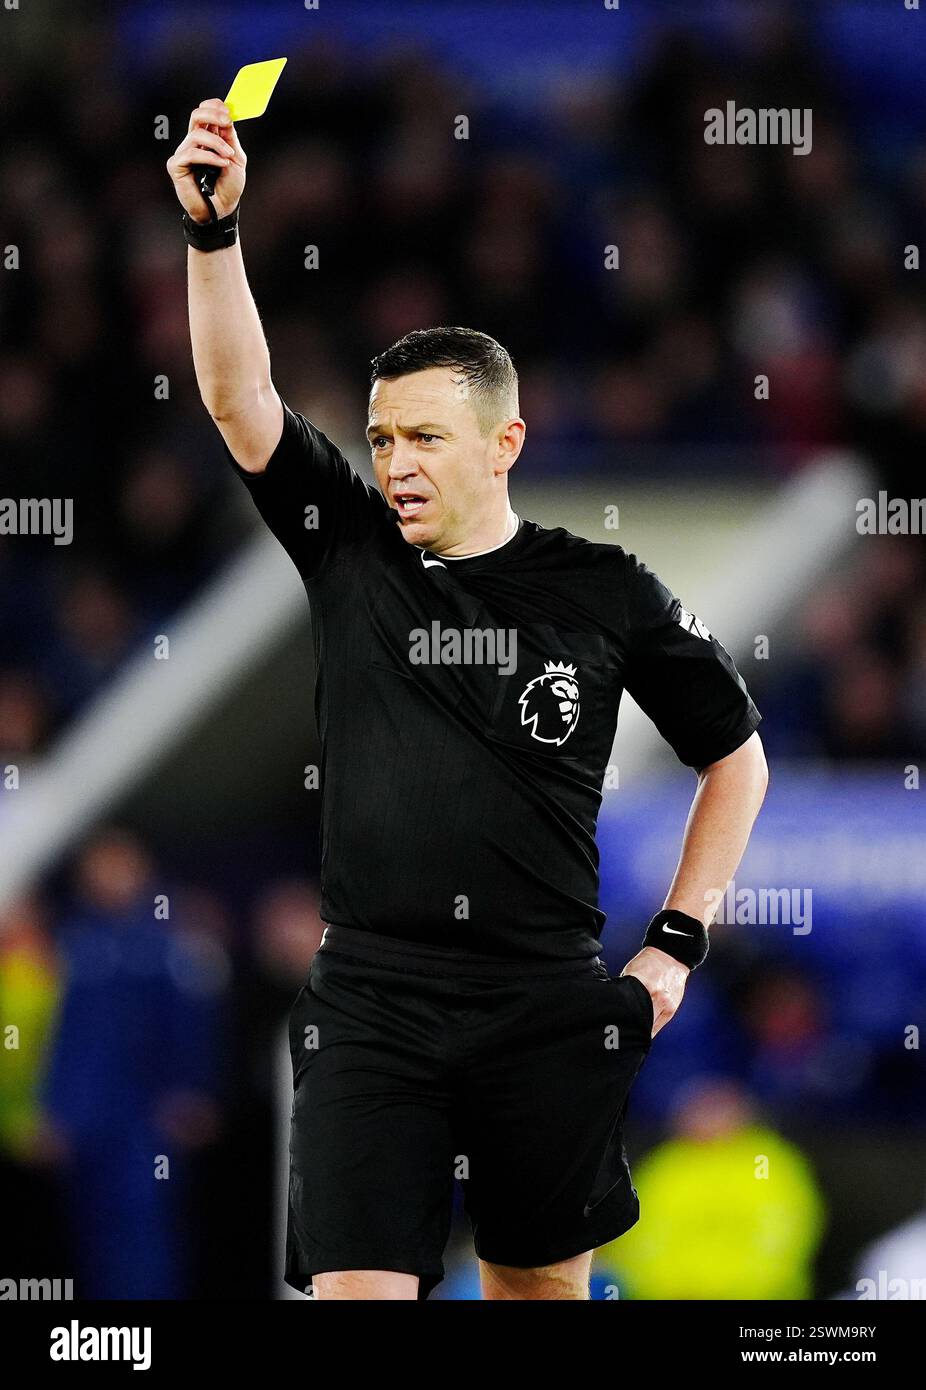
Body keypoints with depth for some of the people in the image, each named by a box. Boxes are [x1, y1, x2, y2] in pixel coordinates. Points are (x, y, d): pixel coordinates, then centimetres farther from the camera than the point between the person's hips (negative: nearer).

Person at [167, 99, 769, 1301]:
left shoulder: (603, 593, 2)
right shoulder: (349, 551, 5)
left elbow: (735, 755, 12)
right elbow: (237, 398, -6)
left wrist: (677, 942, 5)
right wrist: (212, 227, -18)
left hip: (548, 1009, 0)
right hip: (371, 1006, 0)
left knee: (544, 1289, 12)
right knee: (355, 1289, -11)